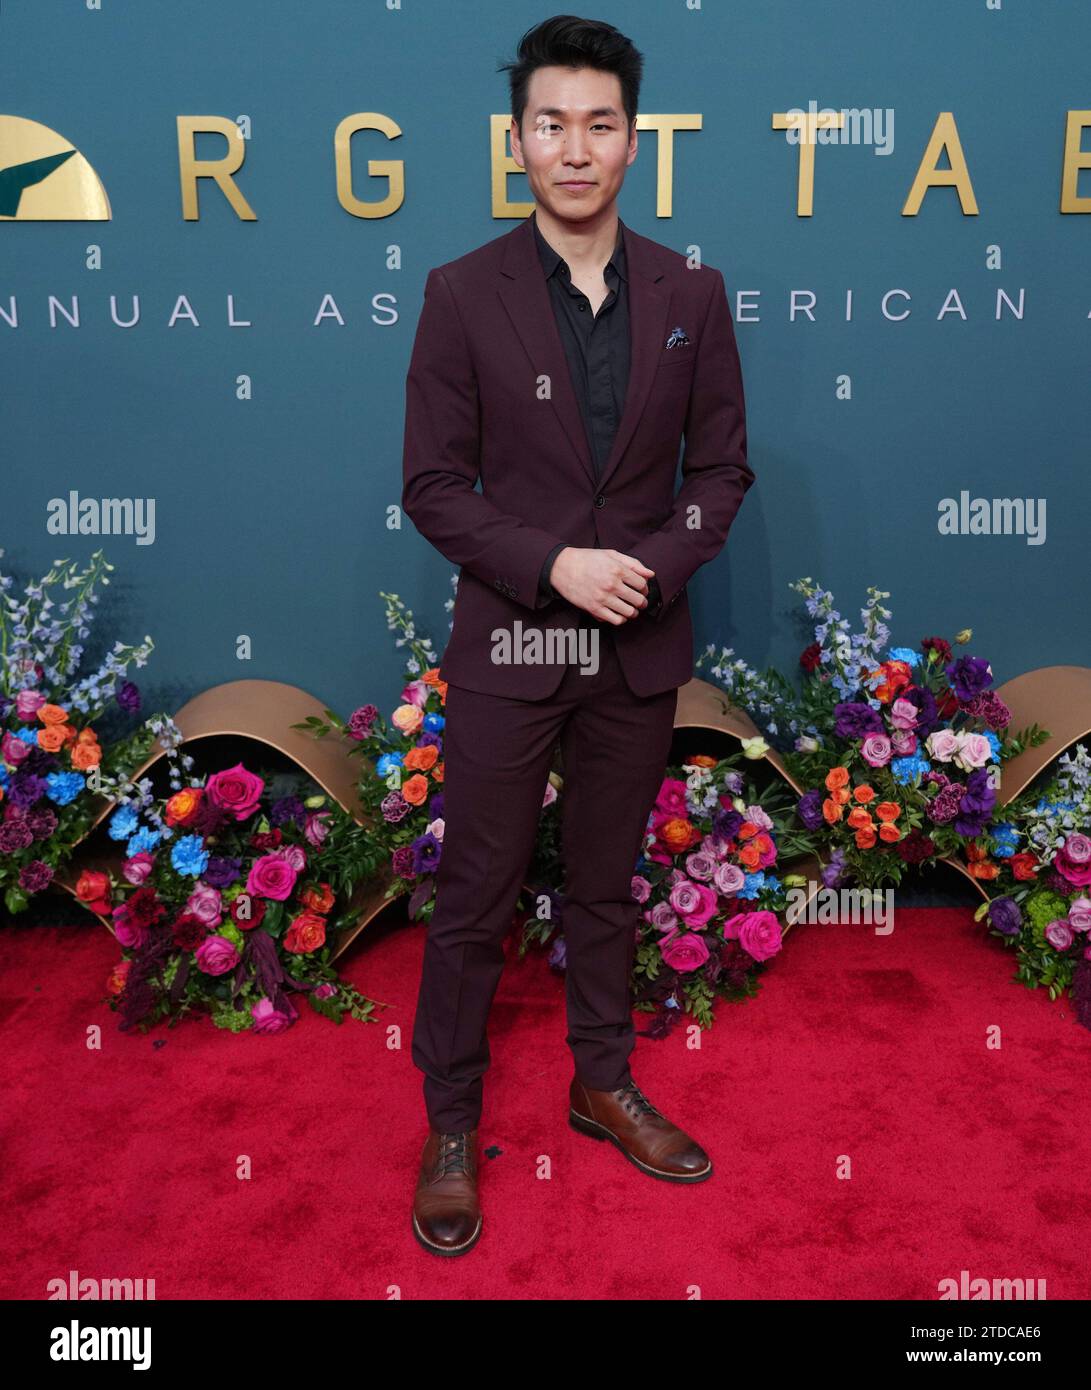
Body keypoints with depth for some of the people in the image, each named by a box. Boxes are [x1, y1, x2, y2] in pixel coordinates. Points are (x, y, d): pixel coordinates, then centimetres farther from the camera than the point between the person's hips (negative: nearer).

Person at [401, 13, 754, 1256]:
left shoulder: (690, 296, 4)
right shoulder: (464, 294, -3)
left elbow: (721, 465, 6)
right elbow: (432, 484, -5)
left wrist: (657, 567, -12)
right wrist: (554, 564, -18)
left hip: (640, 652, 3)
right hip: (509, 648, -2)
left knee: (607, 885, 17)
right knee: (475, 897, 6)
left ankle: (605, 1086, 37)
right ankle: (451, 1128, 26)